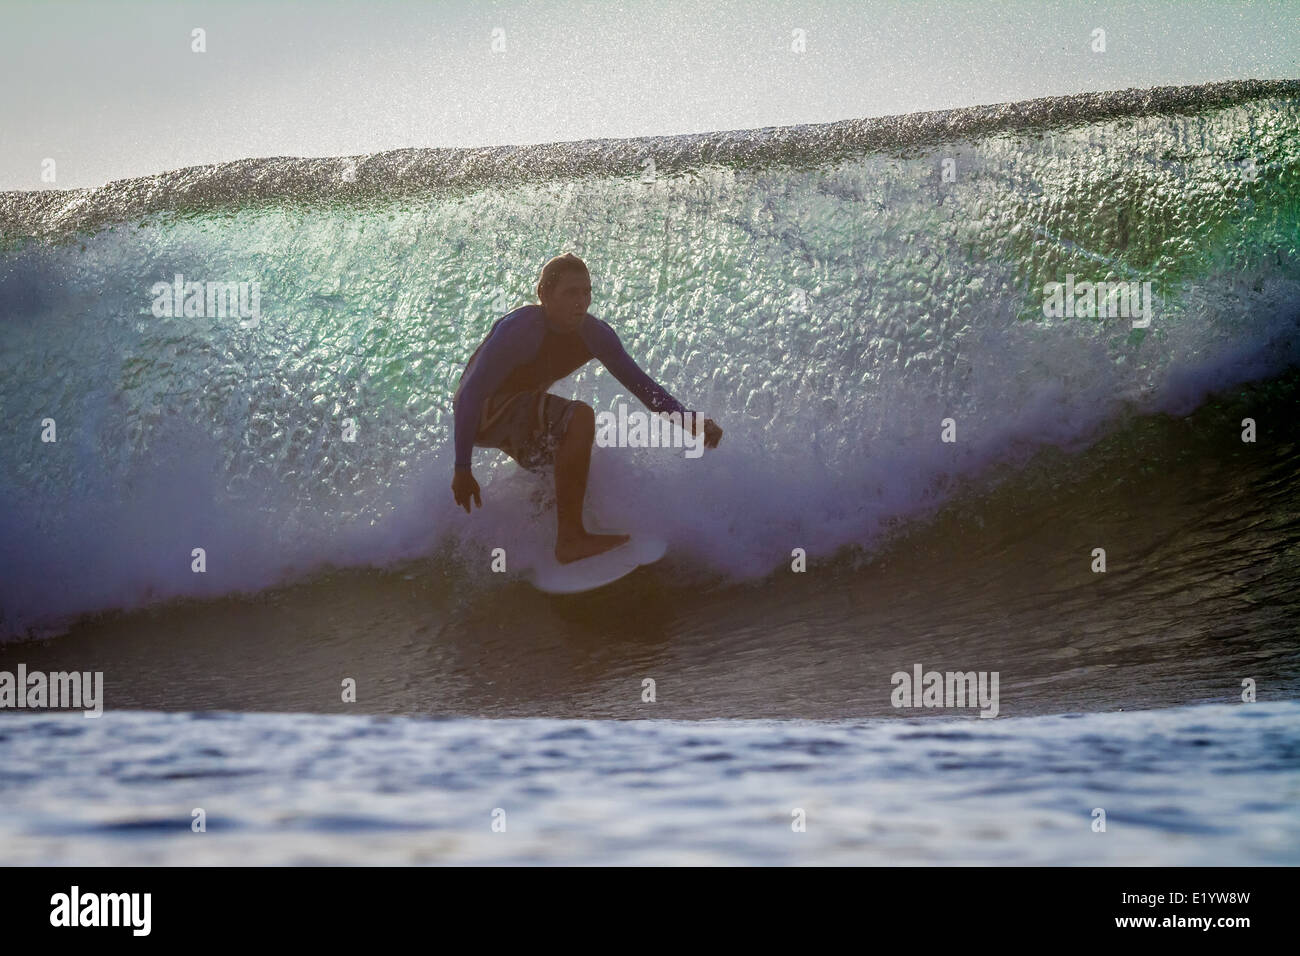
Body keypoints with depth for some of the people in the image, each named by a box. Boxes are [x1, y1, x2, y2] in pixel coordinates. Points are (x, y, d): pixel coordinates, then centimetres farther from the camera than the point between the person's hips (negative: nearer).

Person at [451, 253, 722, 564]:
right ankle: (570, 538, -32)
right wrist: (462, 470, -29)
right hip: (486, 413, -9)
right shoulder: (520, 329, -27)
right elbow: (469, 394, -27)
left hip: (524, 413, 9)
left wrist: (689, 421, -16)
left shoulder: (594, 334, -6)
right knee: (579, 417, -30)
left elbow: (639, 383, 0)